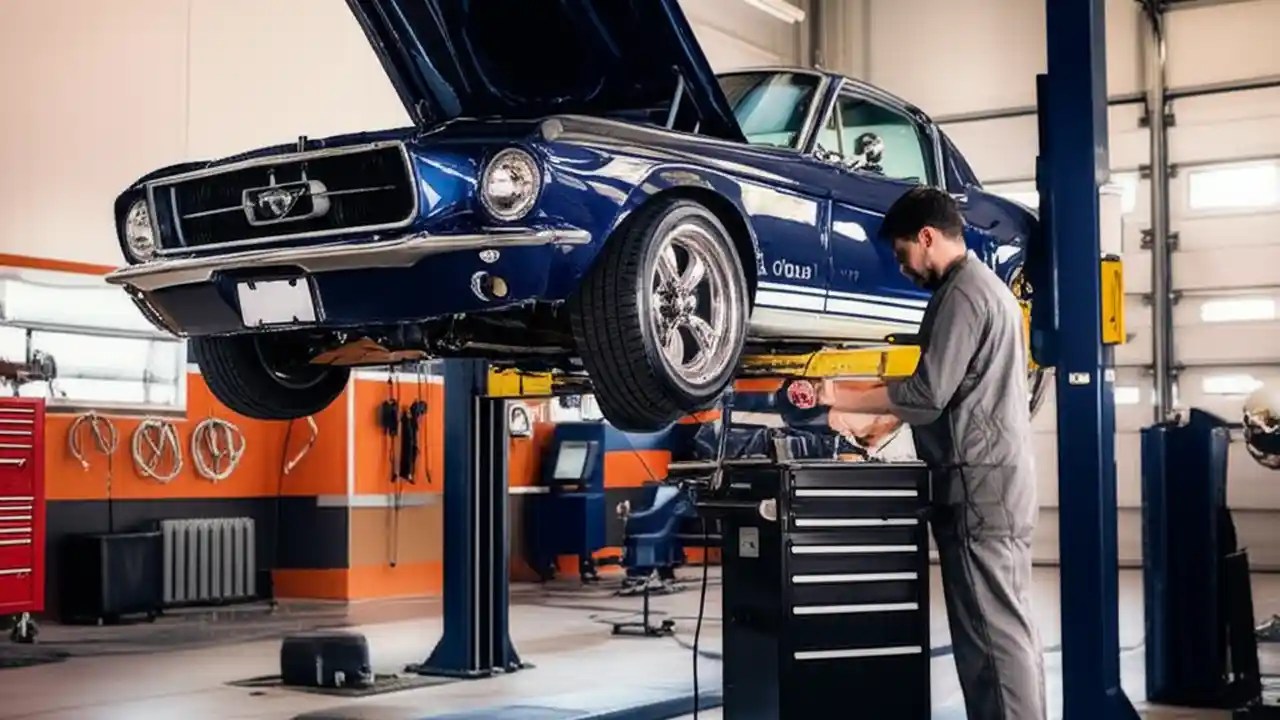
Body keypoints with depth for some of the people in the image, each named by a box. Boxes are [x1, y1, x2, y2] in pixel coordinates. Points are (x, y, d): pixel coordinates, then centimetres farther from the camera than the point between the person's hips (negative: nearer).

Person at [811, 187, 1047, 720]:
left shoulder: (962, 294, -12)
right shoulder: (984, 286, 21)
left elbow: (928, 393, -18)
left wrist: (840, 396, -12)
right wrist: (884, 419, 17)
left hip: (979, 483, -10)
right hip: (995, 478, 10)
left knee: (990, 627, -10)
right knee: (1006, 622, 11)